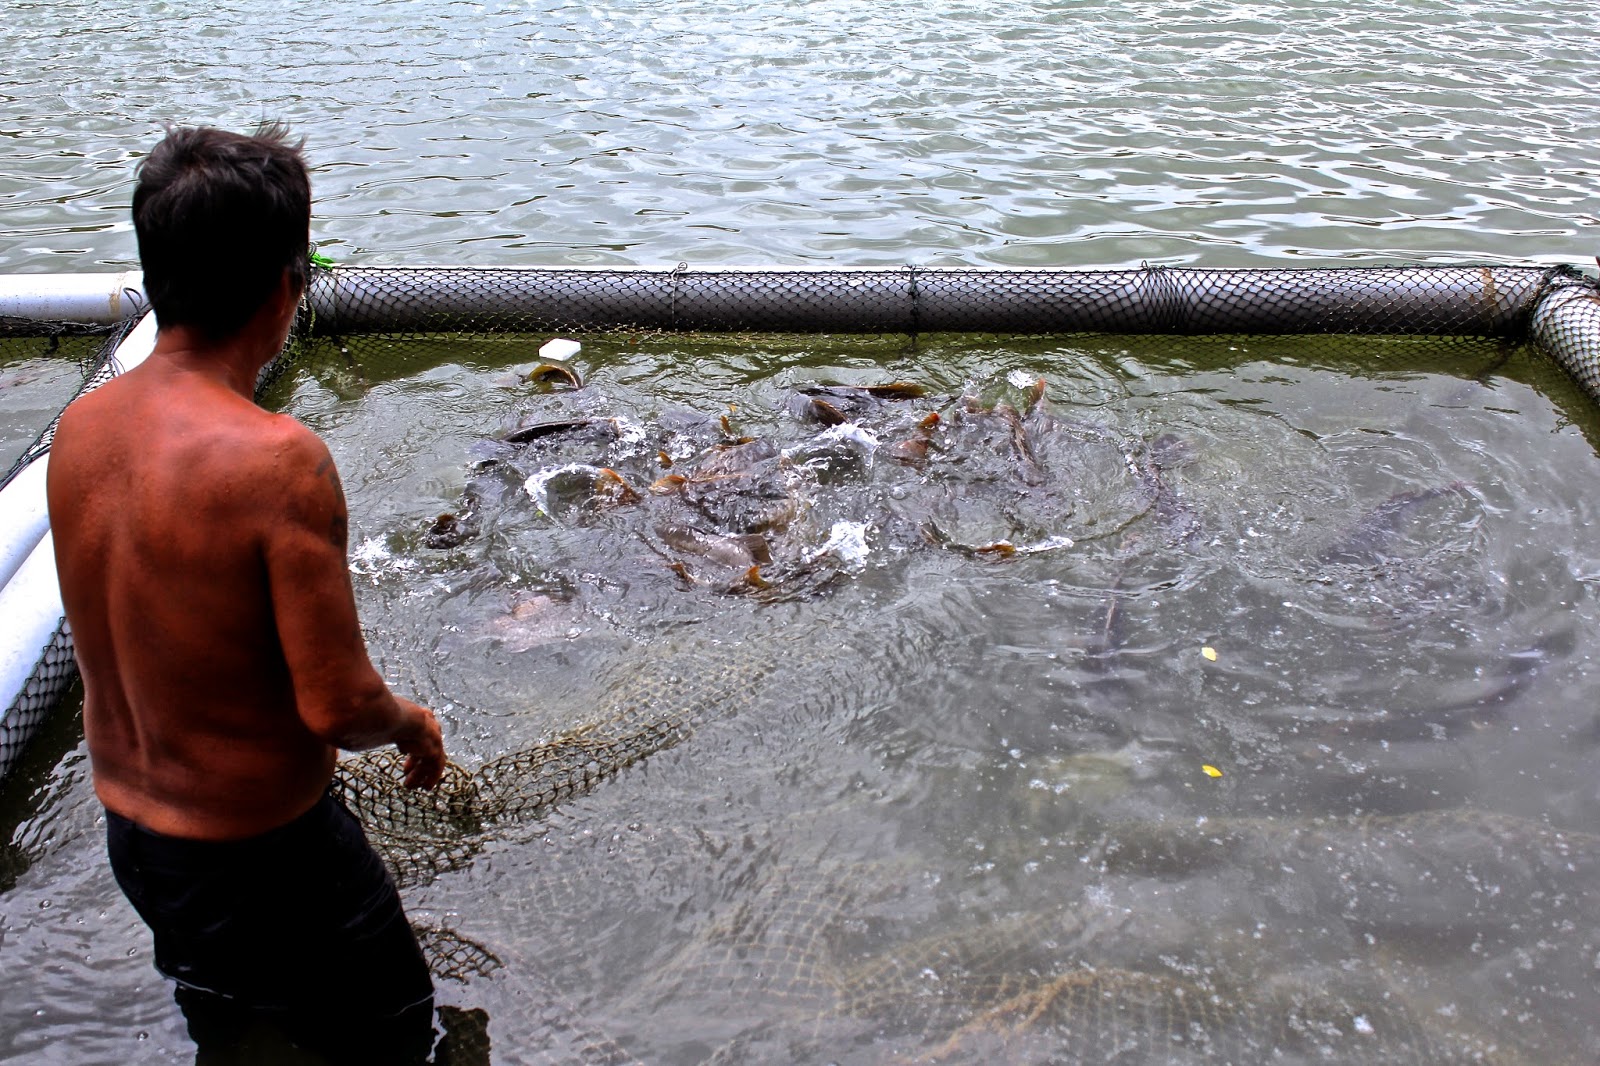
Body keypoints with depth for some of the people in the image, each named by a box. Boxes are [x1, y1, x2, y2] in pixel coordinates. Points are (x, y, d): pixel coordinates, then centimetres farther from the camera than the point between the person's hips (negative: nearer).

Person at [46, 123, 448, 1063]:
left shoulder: (78, 428, -6)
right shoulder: (278, 459, -30)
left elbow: (128, 638, 6)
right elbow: (338, 707, -26)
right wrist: (415, 722, -4)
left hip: (126, 826, 7)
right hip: (259, 851, -7)